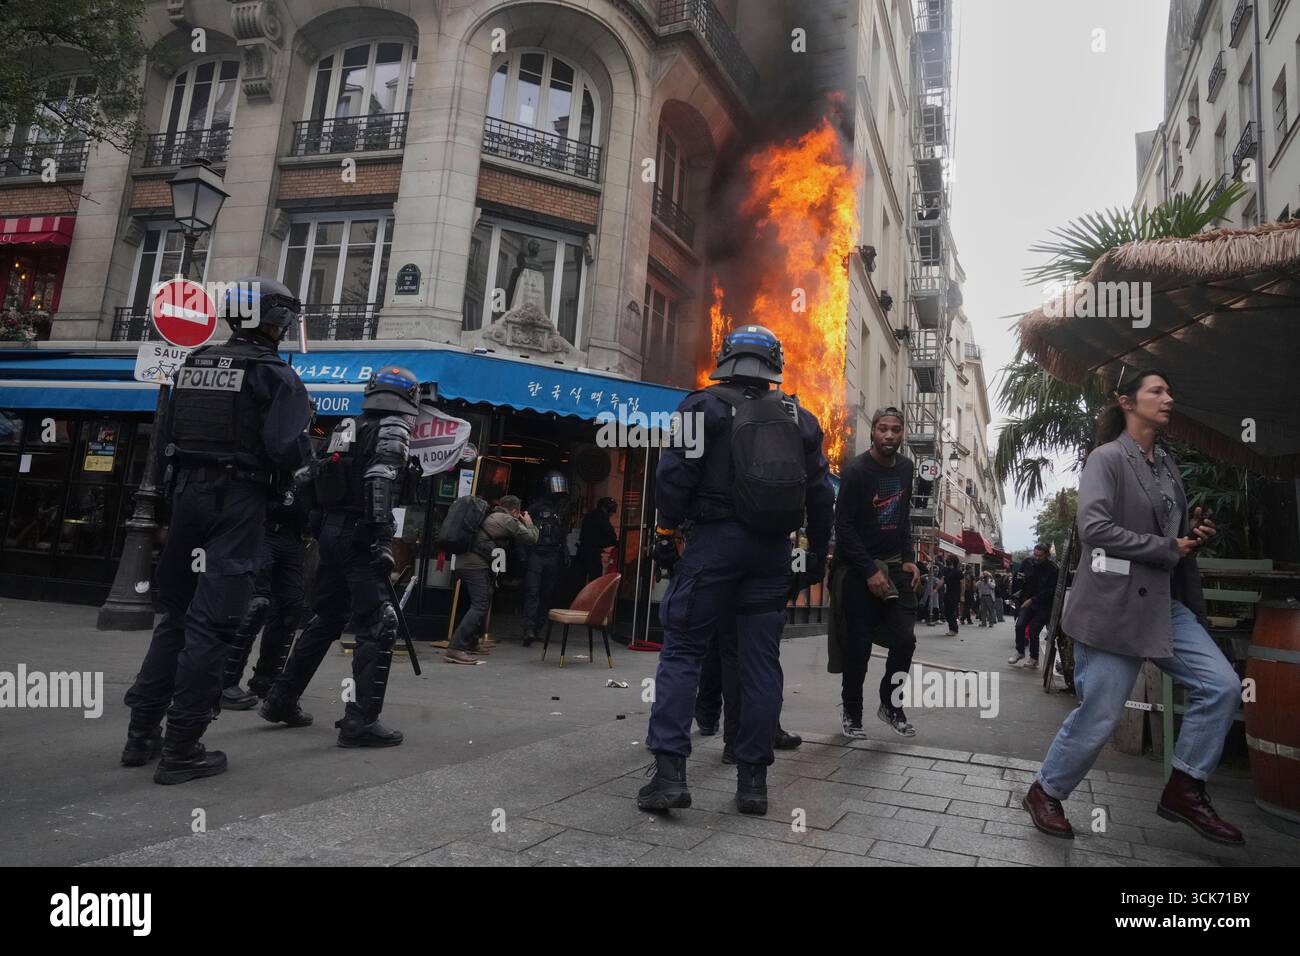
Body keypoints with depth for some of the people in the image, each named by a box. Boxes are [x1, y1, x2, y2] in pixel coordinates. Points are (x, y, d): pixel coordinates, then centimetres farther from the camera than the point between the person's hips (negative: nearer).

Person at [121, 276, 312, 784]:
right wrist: (305, 447, 3)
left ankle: (142, 733, 23)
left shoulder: (193, 364, 13)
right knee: (212, 622, -4)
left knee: (177, 613, 17)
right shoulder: (275, 374, -9)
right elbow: (286, 450, -18)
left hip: (187, 491, 7)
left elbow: (164, 437, 13)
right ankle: (181, 749, 1)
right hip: (239, 500, -7)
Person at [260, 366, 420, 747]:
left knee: (324, 619, 19)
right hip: (360, 536, -8)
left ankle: (281, 700, 28)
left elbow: (319, 481, 19)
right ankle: (361, 720, -8)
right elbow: (379, 484, -19)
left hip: (331, 530, 9)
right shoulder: (393, 430, -5)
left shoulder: (347, 428, 19)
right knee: (379, 626, -6)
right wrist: (382, 538, -23)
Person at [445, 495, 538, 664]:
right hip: (476, 565, -9)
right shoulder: (508, 520, -2)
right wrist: (529, 523, 21)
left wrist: (522, 524, 31)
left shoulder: (490, 516, 22)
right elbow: (531, 539, 1)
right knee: (480, 606, -12)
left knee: (481, 604, 20)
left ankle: (470, 644, 24)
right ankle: (455, 648, -19)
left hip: (464, 561, 10)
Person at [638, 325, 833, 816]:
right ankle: (752, 780, 13)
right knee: (761, 661, 8)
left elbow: (674, 475, -9)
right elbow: (820, 493, 12)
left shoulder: (703, 406, 0)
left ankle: (669, 772, -5)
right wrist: (817, 553, 19)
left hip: (715, 540, -4)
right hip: (774, 550, 4)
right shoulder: (800, 418, 13)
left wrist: (665, 532, -1)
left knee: (681, 651, 2)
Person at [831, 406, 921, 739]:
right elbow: (843, 526, -15)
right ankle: (851, 712, 16)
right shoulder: (857, 470, -13)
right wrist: (870, 571, -18)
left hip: (894, 564, 6)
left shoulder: (905, 467, 8)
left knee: (905, 638, -2)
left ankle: (890, 704, 18)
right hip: (859, 568, -6)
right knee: (859, 645, -3)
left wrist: (909, 559, 7)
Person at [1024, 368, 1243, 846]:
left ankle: (1184, 790, 15)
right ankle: (1045, 793, 18)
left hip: (1166, 602, 8)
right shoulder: (1107, 458, -10)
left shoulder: (1168, 464, 15)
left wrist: (1194, 534, 4)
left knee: (1222, 687, -1)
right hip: (1114, 603, -8)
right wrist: (1168, 548, -15)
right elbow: (1095, 527, -22)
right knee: (1098, 714, -3)